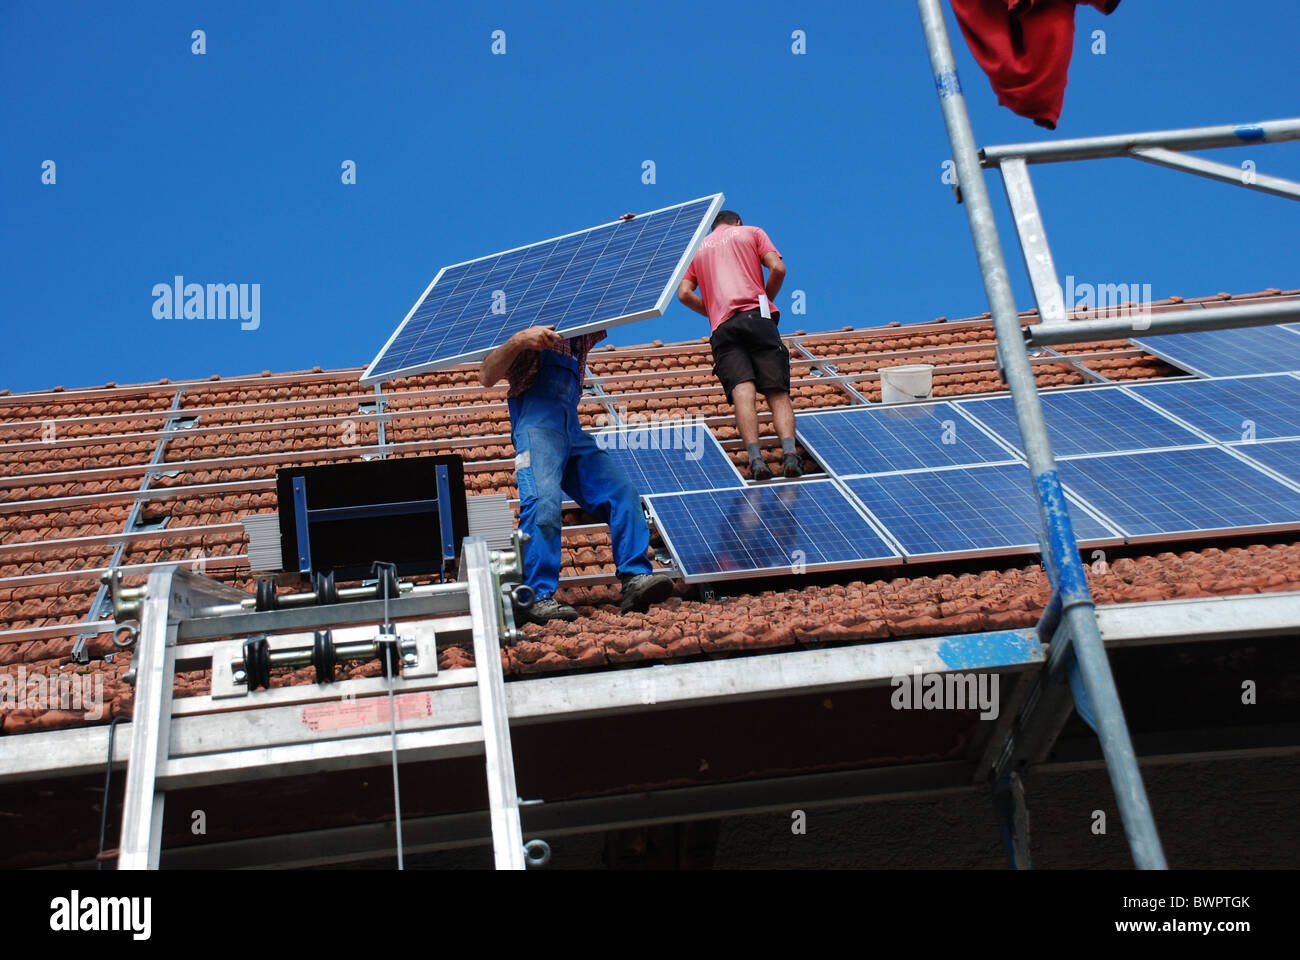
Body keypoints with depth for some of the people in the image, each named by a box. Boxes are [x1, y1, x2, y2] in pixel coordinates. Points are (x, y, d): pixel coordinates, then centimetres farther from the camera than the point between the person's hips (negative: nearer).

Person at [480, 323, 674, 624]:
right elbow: (487, 377, 0)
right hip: (536, 422, -6)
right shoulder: (528, 325, 13)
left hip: (573, 431, 6)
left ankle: (635, 580, -17)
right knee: (543, 501, -26)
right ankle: (539, 597, -30)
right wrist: (518, 341, -17)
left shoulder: (583, 332, 30)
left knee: (623, 493, -12)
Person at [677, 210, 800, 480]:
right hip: (757, 316, -1)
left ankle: (755, 457, -35)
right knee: (777, 392, -5)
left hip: (722, 327, 2)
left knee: (742, 391, -16)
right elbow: (778, 268, 5)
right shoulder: (751, 233, 21)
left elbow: (684, 293, 15)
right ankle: (789, 452, -28)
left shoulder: (699, 247, 27)